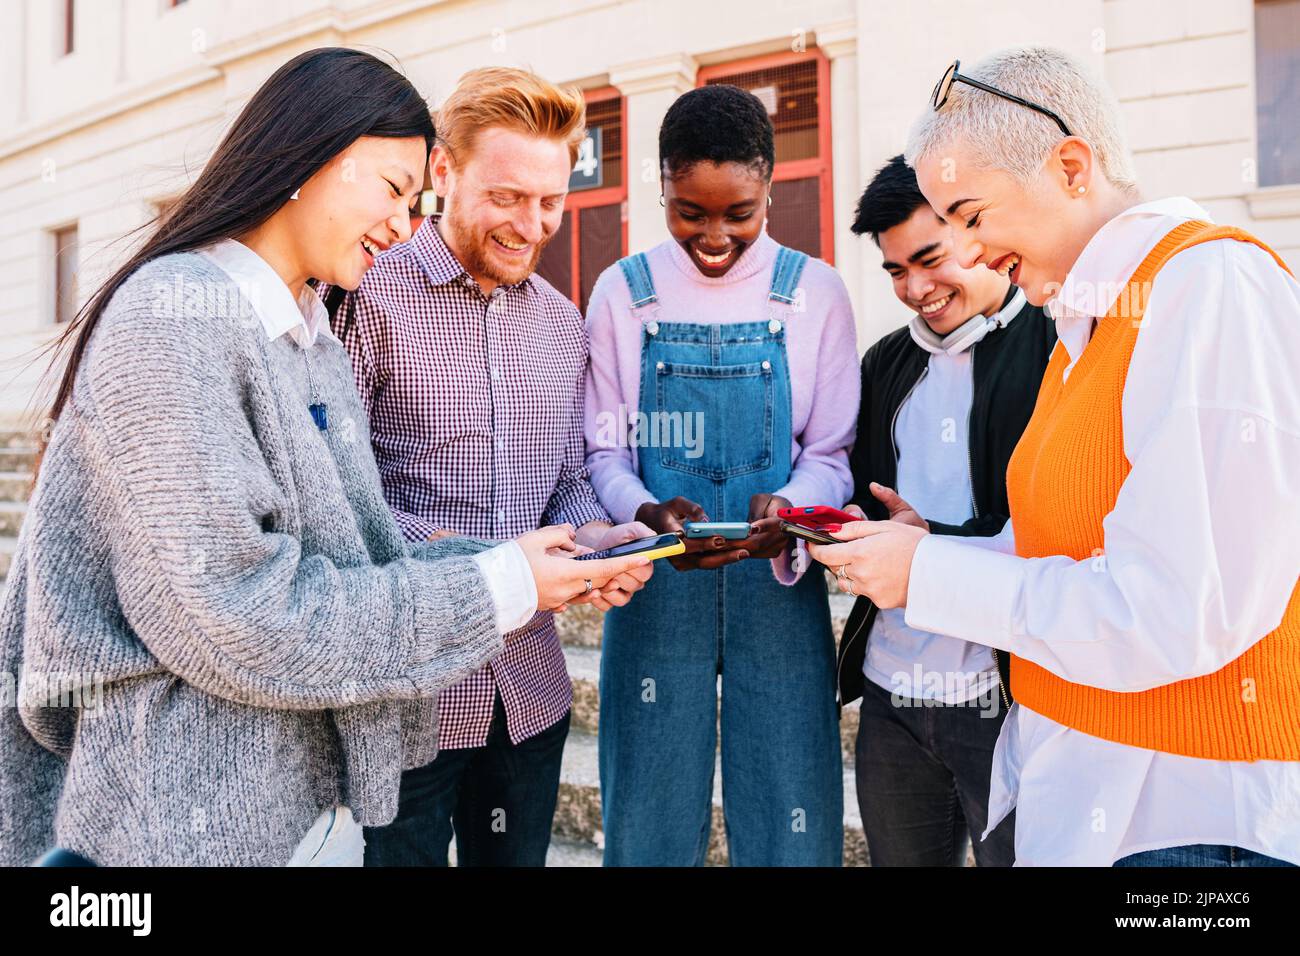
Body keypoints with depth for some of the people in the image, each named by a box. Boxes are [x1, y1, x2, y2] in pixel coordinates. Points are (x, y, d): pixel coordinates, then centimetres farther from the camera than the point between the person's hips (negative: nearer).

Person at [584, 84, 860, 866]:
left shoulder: (813, 293, 1)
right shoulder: (624, 293, 3)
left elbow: (831, 454, 2)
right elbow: (605, 451, 4)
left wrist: (787, 510, -20)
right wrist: (649, 515, -17)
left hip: (779, 585, 0)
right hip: (656, 588, 1)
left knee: (790, 823, 8)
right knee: (649, 824, 12)